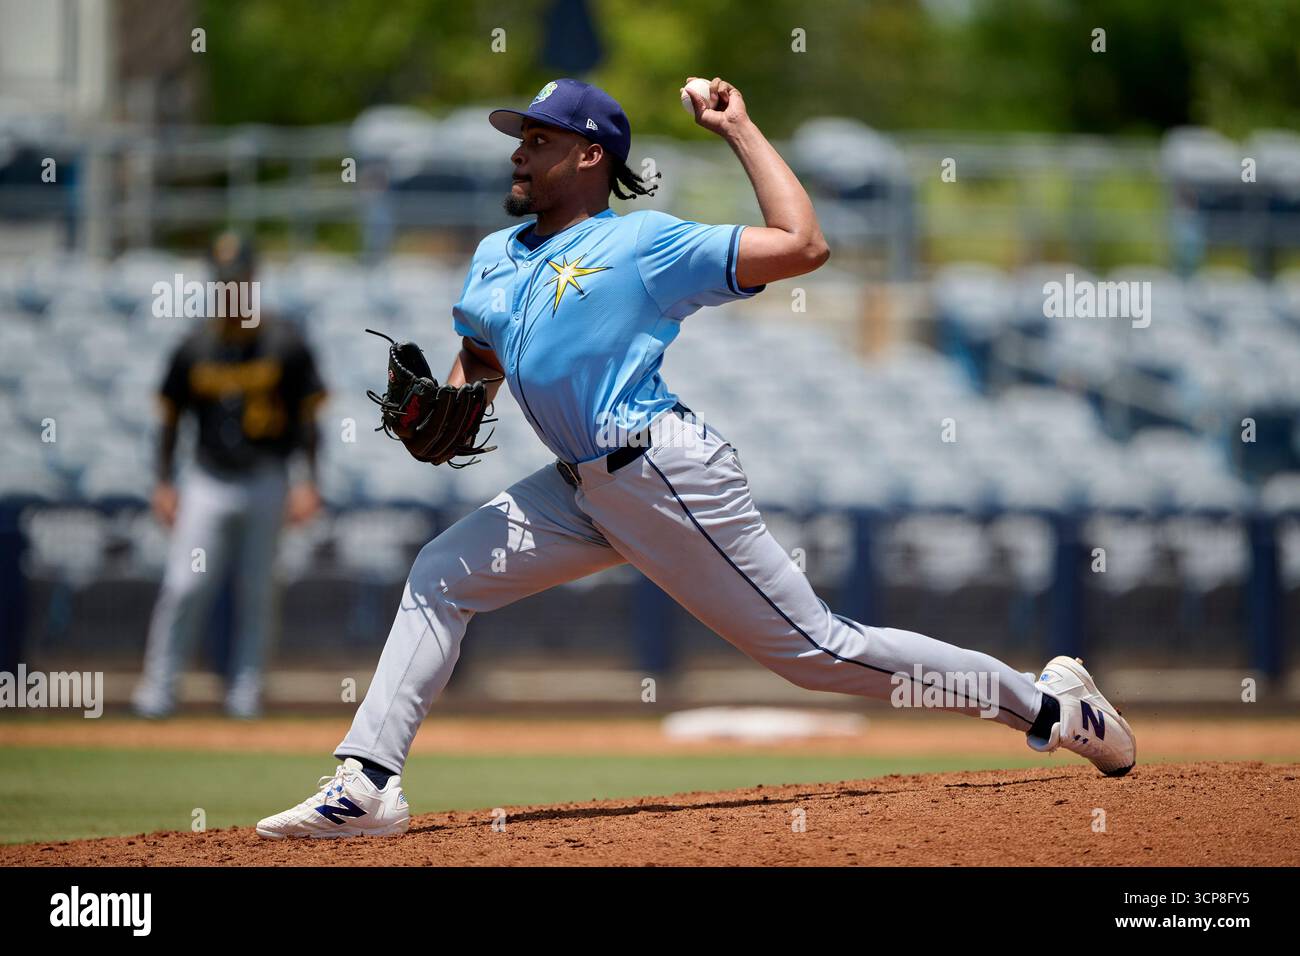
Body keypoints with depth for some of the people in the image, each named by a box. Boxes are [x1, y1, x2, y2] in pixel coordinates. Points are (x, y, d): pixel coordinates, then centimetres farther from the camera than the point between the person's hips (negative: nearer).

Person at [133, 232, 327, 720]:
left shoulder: (285, 345, -2)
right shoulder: (194, 348, 3)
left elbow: (307, 415, 1)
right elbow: (170, 416, 10)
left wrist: (308, 483, -6)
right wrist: (163, 485, 4)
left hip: (265, 483, -1)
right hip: (208, 481, 1)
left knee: (256, 591, 3)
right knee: (184, 587, -7)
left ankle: (244, 691, 11)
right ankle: (157, 688, -1)